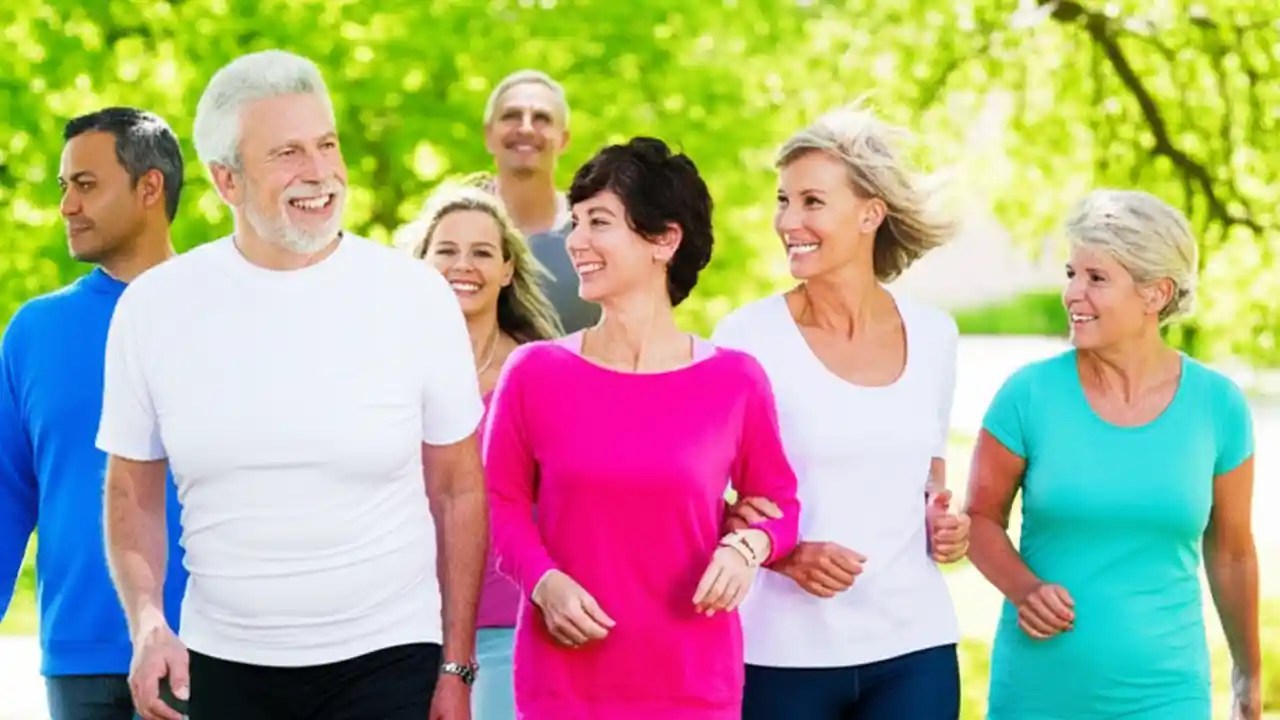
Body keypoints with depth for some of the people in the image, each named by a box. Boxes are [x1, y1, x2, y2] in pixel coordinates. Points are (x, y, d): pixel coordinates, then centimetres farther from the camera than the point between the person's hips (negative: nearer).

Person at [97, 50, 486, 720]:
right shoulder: (154, 306, -2)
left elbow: (458, 491, 1)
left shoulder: (415, 296, -5)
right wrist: (146, 622, -9)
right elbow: (132, 494, 7)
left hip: (385, 661, -1)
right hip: (221, 664, 2)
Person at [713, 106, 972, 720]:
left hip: (913, 647, 3)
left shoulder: (933, 334, 6)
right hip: (785, 652, -3)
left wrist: (942, 520, 2)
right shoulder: (748, 336, -6)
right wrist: (786, 554, -17)